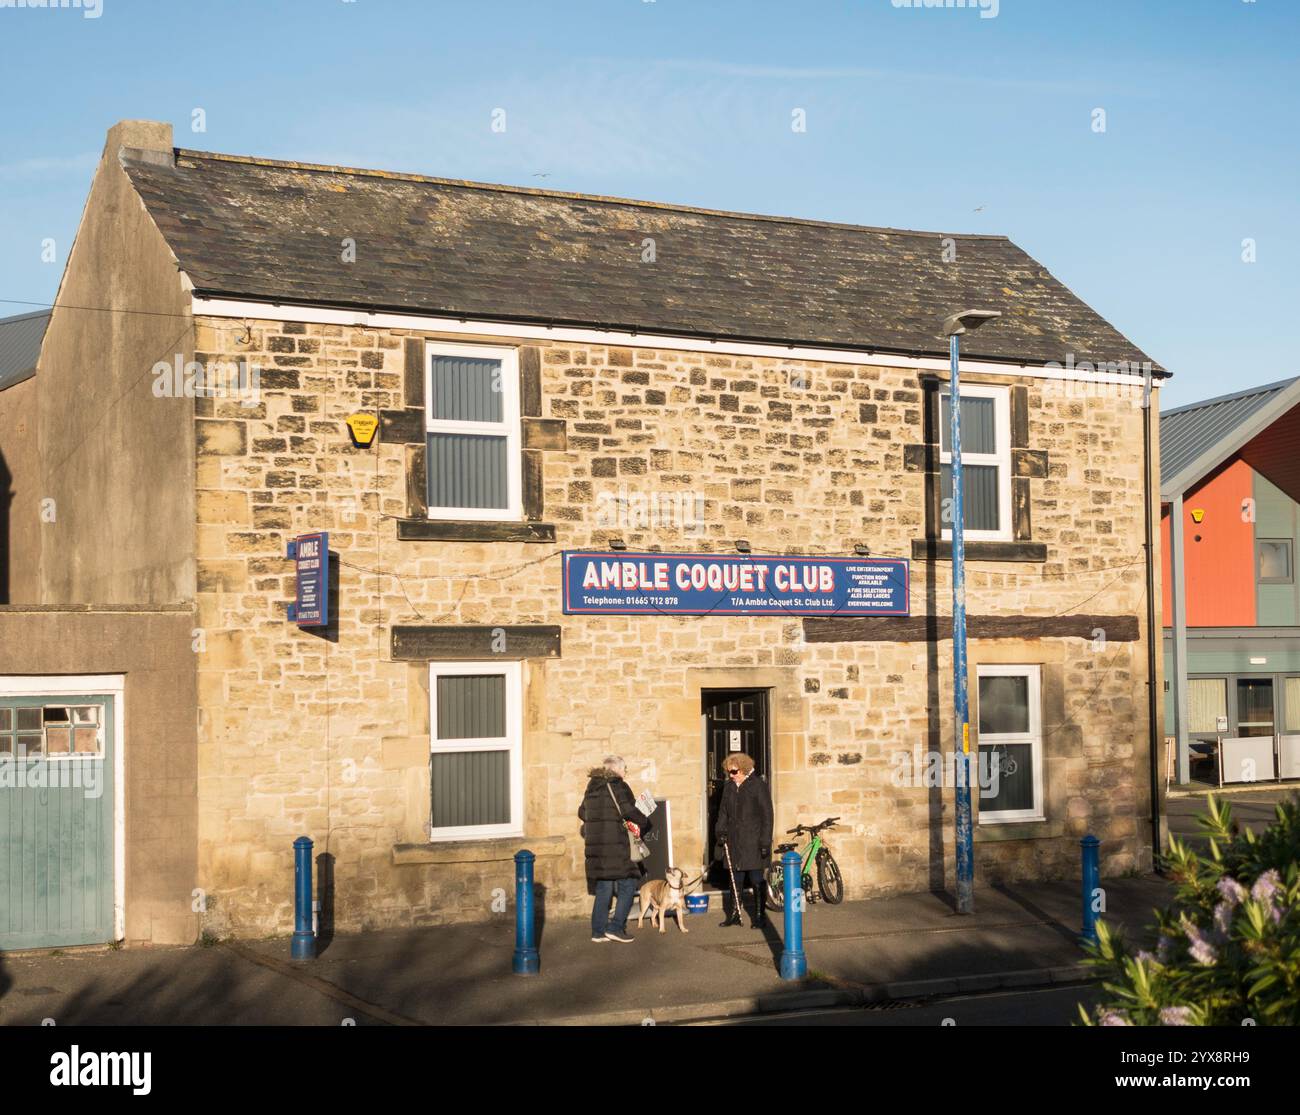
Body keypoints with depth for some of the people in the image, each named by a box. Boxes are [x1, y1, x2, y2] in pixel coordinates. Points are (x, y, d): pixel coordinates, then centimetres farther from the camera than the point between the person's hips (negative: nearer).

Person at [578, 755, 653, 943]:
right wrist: (645, 822, 2)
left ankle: (598, 931, 13)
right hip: (613, 845, -7)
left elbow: (582, 812, 20)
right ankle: (616, 927, -4)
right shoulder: (618, 786, -8)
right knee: (628, 884, 1)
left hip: (594, 844, 8)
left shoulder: (592, 787, 14)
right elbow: (629, 811, -15)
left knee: (603, 887, 13)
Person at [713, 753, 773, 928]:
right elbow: (723, 812, 18)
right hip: (734, 842, 6)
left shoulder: (758, 786, -6)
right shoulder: (728, 787, 12)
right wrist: (721, 831, 3)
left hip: (753, 842, -5)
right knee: (735, 879, 8)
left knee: (757, 881, -1)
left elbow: (766, 815, -8)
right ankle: (735, 914, 15)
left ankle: (760, 916, 6)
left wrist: (765, 841, -12)